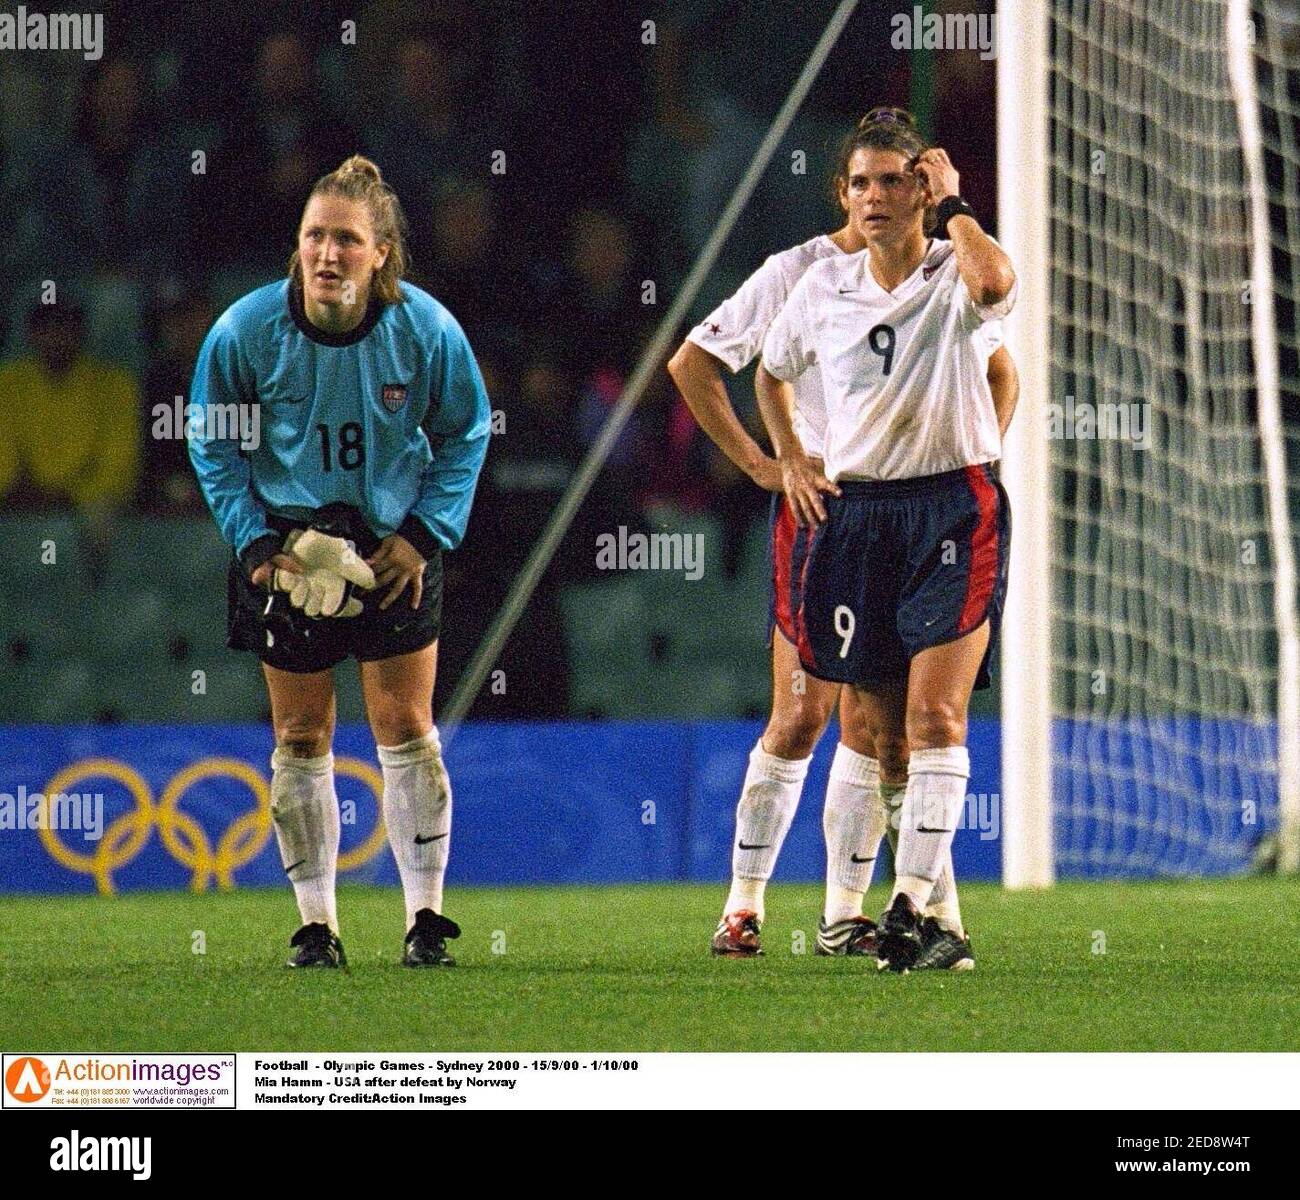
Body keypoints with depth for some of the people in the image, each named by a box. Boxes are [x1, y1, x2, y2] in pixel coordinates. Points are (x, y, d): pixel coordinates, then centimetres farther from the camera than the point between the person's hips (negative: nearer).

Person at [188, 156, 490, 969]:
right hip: (288, 545, 0)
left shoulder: (427, 330, -15)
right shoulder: (246, 330, -16)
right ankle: (318, 924, 12)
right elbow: (212, 442, 0)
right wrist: (254, 539, -9)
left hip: (395, 544, 0)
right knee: (301, 740, 4)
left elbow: (465, 434, 2)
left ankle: (427, 916, 8)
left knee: (407, 731, 0)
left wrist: (425, 534, -7)